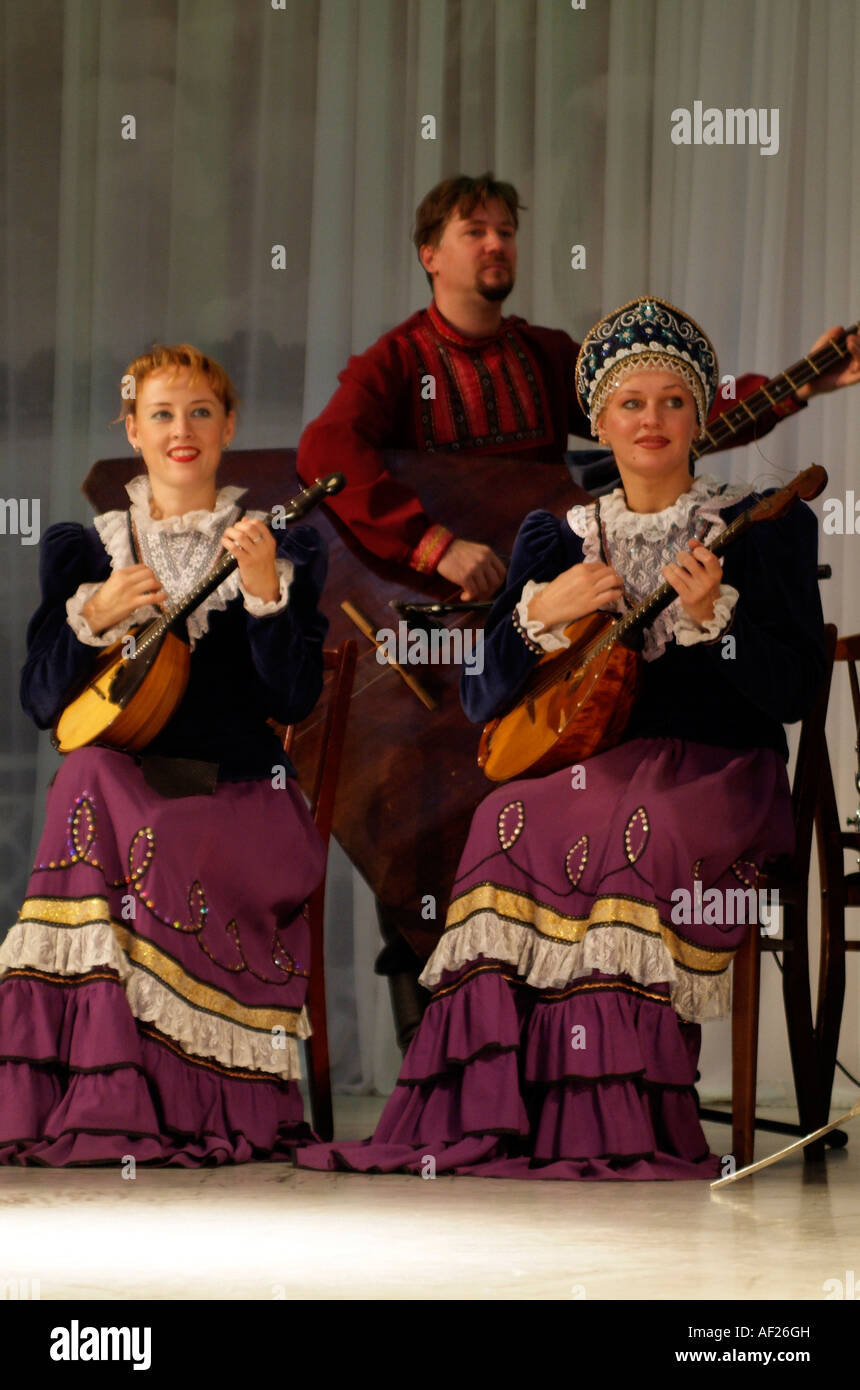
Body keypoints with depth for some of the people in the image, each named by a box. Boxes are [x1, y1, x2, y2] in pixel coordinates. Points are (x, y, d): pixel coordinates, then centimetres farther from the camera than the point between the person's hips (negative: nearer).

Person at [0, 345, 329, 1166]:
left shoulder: (282, 550, 12)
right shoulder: (81, 549, 16)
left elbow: (295, 701, -1)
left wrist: (266, 592, -15)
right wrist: (94, 617, -10)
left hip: (238, 791, -1)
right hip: (122, 781, 1)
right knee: (89, 783, -35)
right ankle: (102, 1104, -31)